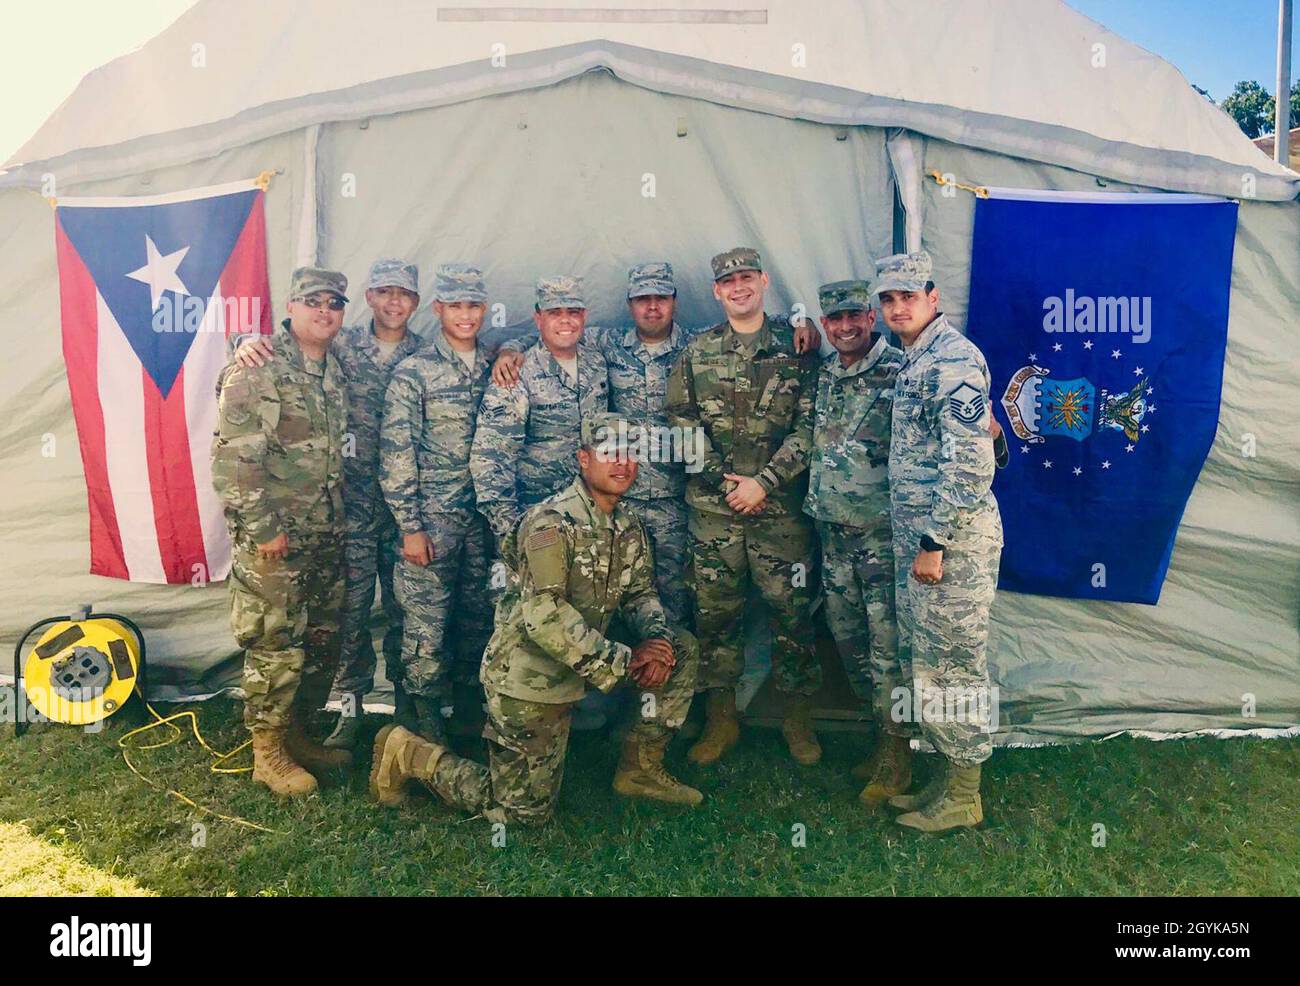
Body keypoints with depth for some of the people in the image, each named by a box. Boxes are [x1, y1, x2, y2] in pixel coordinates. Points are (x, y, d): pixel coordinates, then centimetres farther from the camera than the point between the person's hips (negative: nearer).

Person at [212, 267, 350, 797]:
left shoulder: (334, 370, 12)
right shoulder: (255, 368, -12)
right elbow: (233, 457, -17)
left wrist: (339, 515, 15)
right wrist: (263, 528, -18)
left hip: (325, 534, 8)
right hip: (273, 536, -8)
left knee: (322, 640, 14)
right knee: (275, 646, 0)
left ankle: (297, 733, 31)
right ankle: (267, 753, 16)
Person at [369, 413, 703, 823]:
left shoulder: (628, 527, 7)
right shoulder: (552, 523, -21)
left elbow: (640, 594, 12)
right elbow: (545, 618, -29)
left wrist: (657, 639, -11)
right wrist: (622, 660, -26)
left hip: (575, 666, 8)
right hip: (527, 676, -8)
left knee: (681, 647, 3)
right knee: (524, 811, 0)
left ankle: (641, 768, 12)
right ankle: (408, 753, 14)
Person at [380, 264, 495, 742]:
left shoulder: (494, 368, 7)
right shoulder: (413, 372, -7)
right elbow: (395, 453, -10)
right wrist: (410, 526, -12)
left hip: (484, 517, 5)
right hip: (433, 518, -4)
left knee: (479, 616, 14)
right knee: (428, 623, 2)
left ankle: (471, 699, 33)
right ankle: (428, 727, 18)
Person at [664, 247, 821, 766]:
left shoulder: (794, 348, 4)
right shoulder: (697, 352, 9)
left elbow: (808, 426, -3)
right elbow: (681, 420, 4)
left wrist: (764, 482, -12)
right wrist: (722, 477, -6)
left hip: (780, 505, -1)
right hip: (712, 508, 2)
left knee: (790, 610, 4)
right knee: (715, 612, 7)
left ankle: (798, 718, 21)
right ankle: (720, 719, 22)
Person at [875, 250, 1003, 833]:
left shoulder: (953, 360, -15)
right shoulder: (915, 361, 17)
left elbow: (971, 464, -22)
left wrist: (934, 542, -21)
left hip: (952, 537, -10)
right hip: (920, 537, 10)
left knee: (953, 666, 0)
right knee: (927, 661, 16)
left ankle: (963, 799, 14)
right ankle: (948, 777, 30)